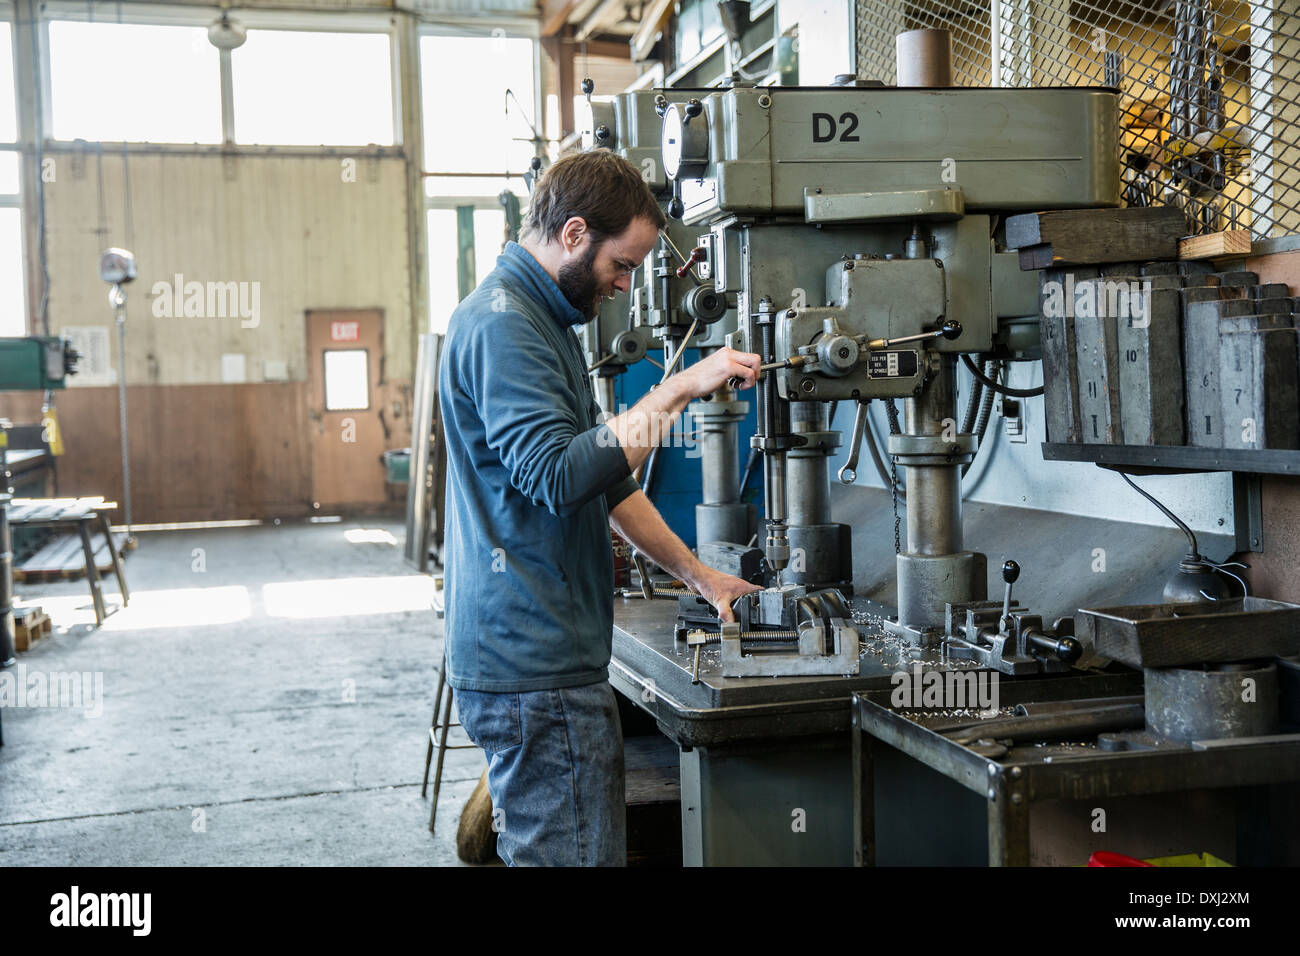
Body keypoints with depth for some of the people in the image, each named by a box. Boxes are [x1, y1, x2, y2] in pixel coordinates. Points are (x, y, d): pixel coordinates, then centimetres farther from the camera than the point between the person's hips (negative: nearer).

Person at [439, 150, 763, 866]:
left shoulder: (539, 319, 20)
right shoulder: (501, 323, -13)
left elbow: (605, 478, 23)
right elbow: (560, 476, -25)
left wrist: (698, 576, 20)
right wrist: (681, 390, -21)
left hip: (539, 653, 10)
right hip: (536, 666, -10)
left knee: (541, 850, 15)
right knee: (574, 855, -6)